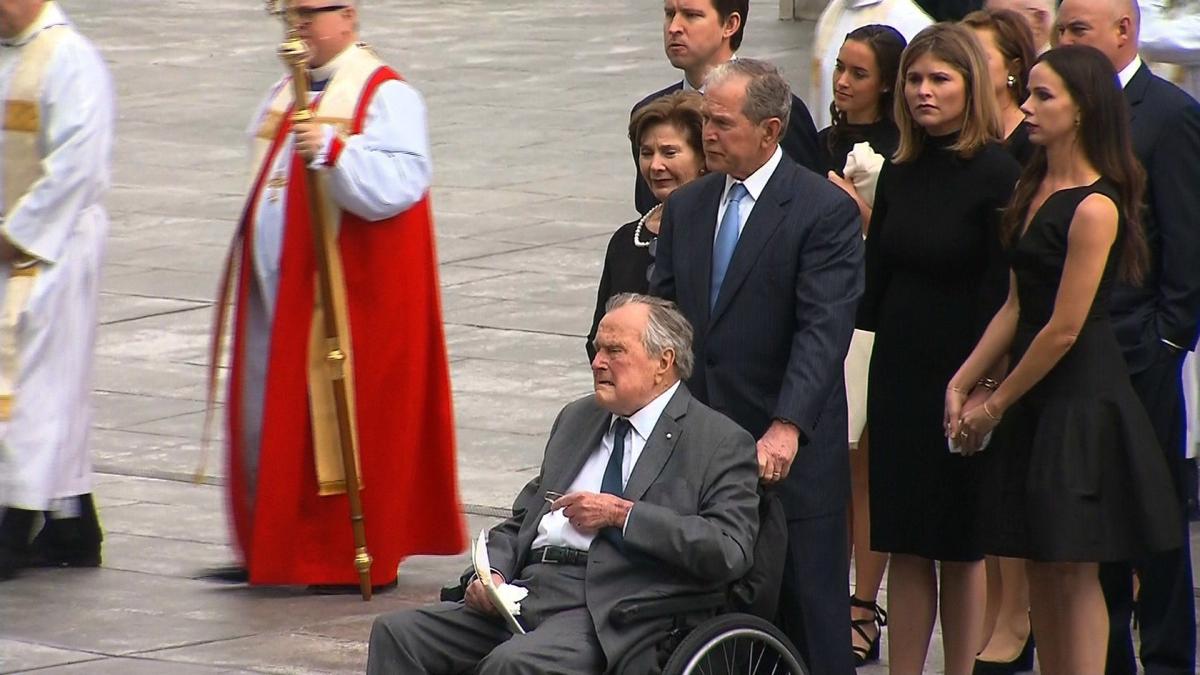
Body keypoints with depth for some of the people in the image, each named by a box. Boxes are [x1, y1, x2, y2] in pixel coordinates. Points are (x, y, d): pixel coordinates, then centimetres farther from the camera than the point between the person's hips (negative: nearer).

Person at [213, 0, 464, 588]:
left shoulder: (385, 96, -11)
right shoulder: (283, 95, 15)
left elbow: (401, 185, -25)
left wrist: (332, 151, -36)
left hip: (345, 293, -8)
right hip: (275, 294, 8)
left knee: (344, 422, -3)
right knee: (265, 422, 10)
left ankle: (361, 559, 6)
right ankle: (270, 553, 19)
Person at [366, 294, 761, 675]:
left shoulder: (721, 444, 3)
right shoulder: (577, 419, 25)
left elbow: (729, 552, -12)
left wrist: (622, 514, -11)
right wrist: (492, 571, 5)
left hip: (608, 610, -7)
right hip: (527, 591, 7)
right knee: (396, 634, -13)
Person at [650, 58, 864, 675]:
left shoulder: (824, 211, -8)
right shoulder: (685, 208, 12)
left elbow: (824, 330, -17)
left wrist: (787, 427, -27)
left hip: (790, 451, -5)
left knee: (810, 618, 2)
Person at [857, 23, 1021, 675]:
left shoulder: (997, 172, -11)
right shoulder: (900, 173, 8)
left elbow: (1002, 289, -12)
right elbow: (875, 278, 12)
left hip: (961, 376, -5)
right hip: (899, 373, 6)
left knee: (961, 546, 4)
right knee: (905, 546, 7)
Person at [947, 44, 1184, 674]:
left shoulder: (1095, 207, -18)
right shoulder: (1033, 190, 10)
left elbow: (1064, 328, -17)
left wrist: (997, 403, -8)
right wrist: (962, 382, 6)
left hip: (1080, 395, -9)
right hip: (1035, 397, 9)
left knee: (1073, 569, -4)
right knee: (1041, 568, 10)